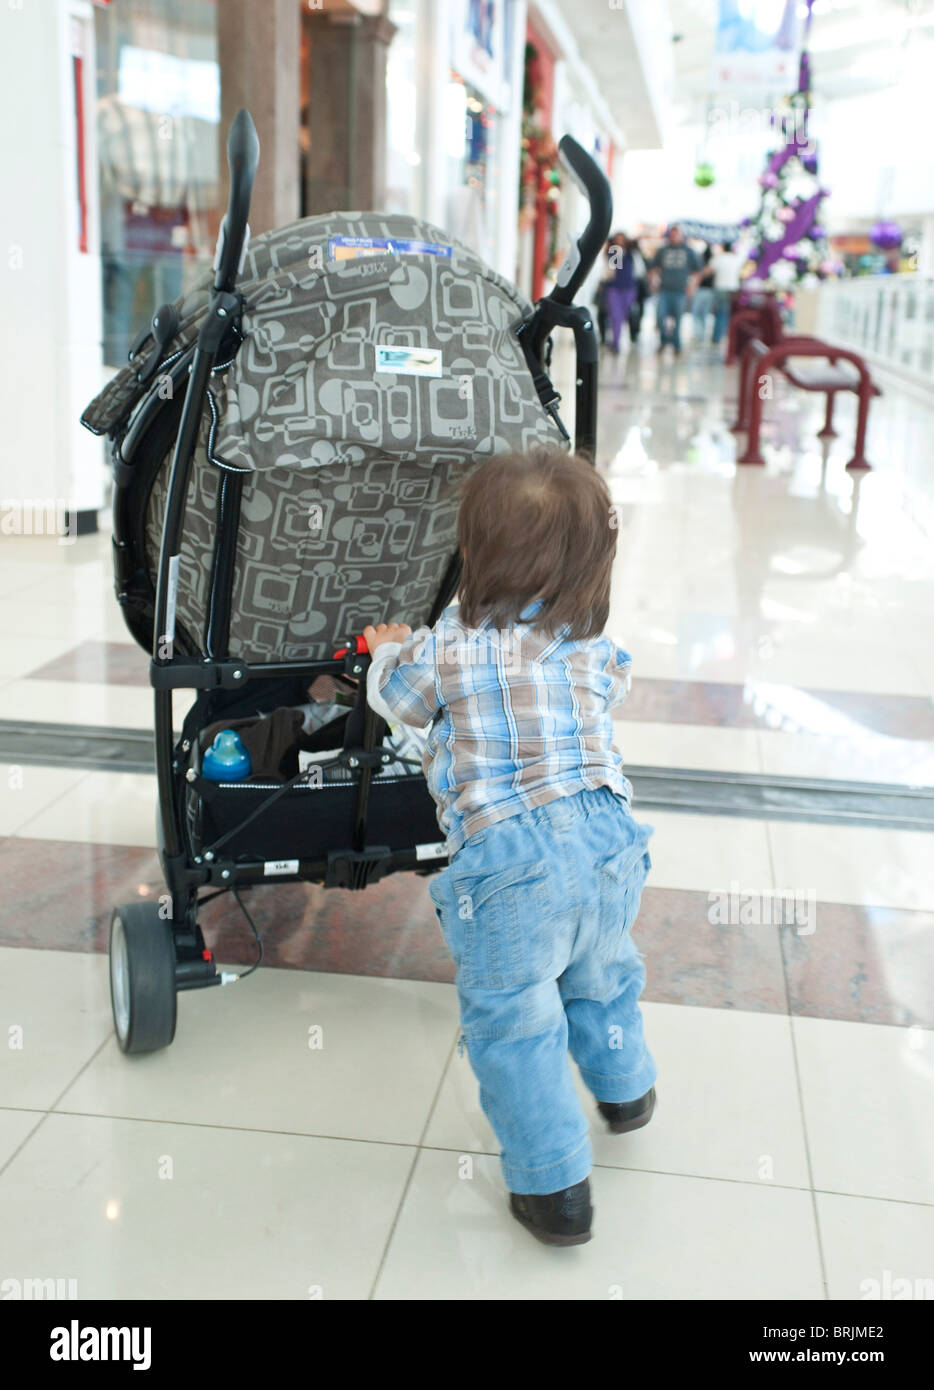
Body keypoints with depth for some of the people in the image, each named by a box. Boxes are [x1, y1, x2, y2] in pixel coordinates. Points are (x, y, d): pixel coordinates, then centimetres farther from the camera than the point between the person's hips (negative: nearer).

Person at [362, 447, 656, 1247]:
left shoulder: (446, 649, -3)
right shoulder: (598, 652, 7)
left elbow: (398, 699, 16)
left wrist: (390, 649, 40)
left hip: (507, 859, -5)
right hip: (607, 838, 5)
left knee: (511, 1018, 9)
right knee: (602, 974, 30)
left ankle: (554, 1188, 15)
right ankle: (625, 1090, 55)